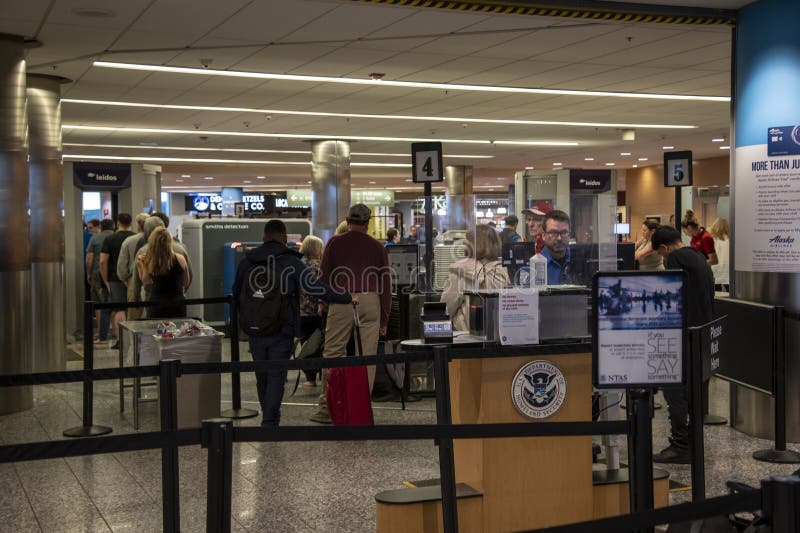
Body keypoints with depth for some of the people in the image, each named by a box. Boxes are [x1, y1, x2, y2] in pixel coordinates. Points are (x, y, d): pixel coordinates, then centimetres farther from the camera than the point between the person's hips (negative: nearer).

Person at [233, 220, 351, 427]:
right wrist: (348, 298, -2)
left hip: (254, 332, 4)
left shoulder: (246, 262, 7)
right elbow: (317, 287, -10)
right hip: (281, 332, -4)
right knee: (276, 377, 0)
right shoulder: (291, 262, -8)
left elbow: (236, 296, 18)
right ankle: (270, 422, -6)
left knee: (262, 377, 16)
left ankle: (269, 418, 30)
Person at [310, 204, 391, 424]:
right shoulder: (377, 247, 11)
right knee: (367, 356, 4)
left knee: (332, 353, 5)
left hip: (341, 301, -1)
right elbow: (386, 284, 11)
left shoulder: (335, 243, 6)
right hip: (370, 301, 1)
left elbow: (323, 276, 7)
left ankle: (328, 407, 3)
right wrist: (384, 318, 15)